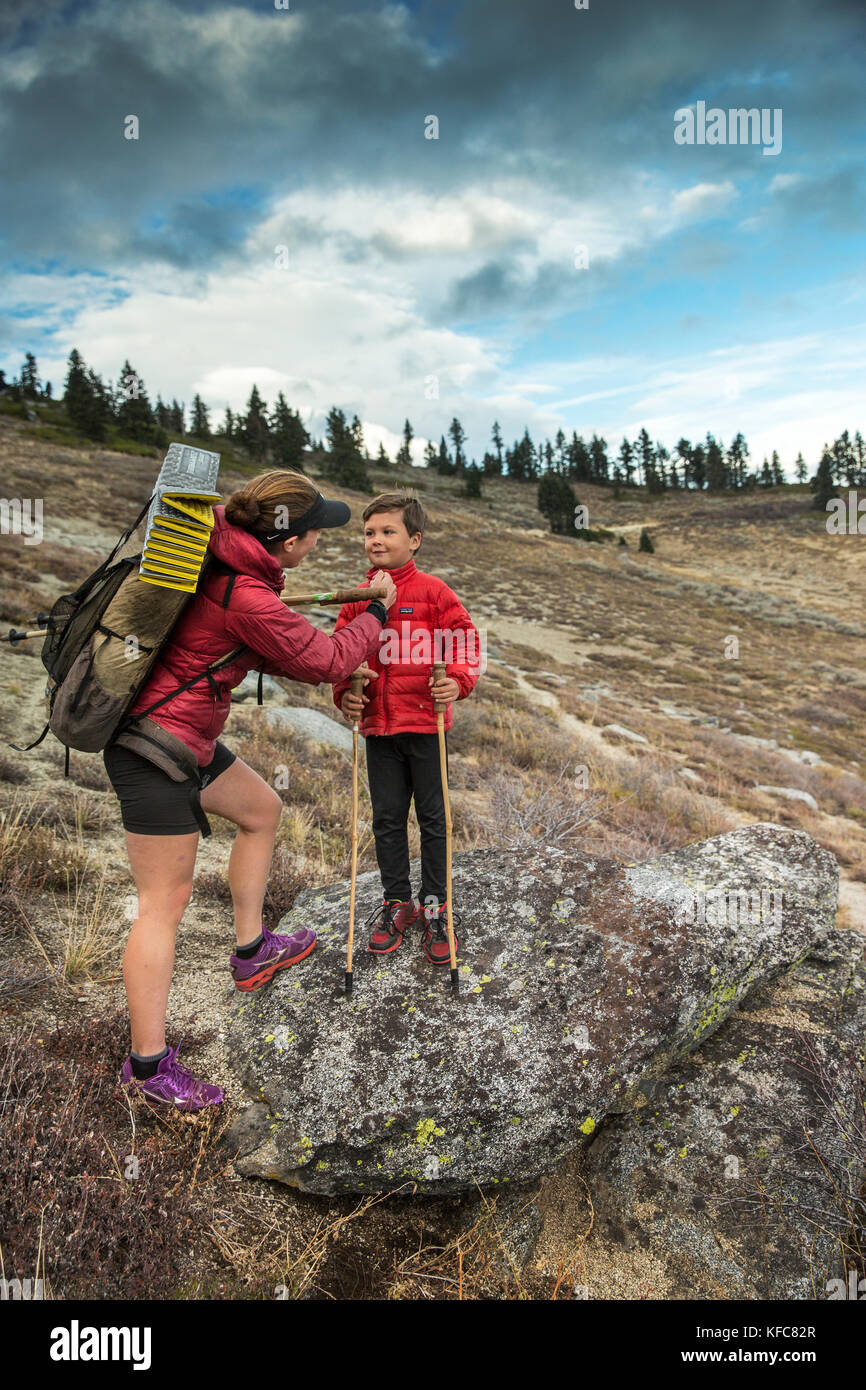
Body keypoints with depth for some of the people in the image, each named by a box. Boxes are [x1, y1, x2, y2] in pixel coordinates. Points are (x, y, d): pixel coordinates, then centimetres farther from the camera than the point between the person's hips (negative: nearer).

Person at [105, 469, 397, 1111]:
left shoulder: (223, 560, 3)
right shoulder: (247, 599, -25)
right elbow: (326, 659, -13)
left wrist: (345, 670, 10)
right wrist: (375, 611, 3)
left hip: (186, 738, 10)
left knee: (263, 810, 22)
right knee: (165, 902, -1)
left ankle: (251, 949, 35)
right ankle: (148, 1064, 13)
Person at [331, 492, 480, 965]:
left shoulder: (433, 591, -5)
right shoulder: (357, 600, 6)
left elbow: (465, 641, -3)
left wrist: (457, 681, -20)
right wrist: (345, 695, -6)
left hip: (425, 722, -3)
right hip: (378, 726, 4)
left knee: (432, 818, 7)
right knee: (387, 819, 12)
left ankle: (434, 907, 23)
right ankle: (396, 902, 29)